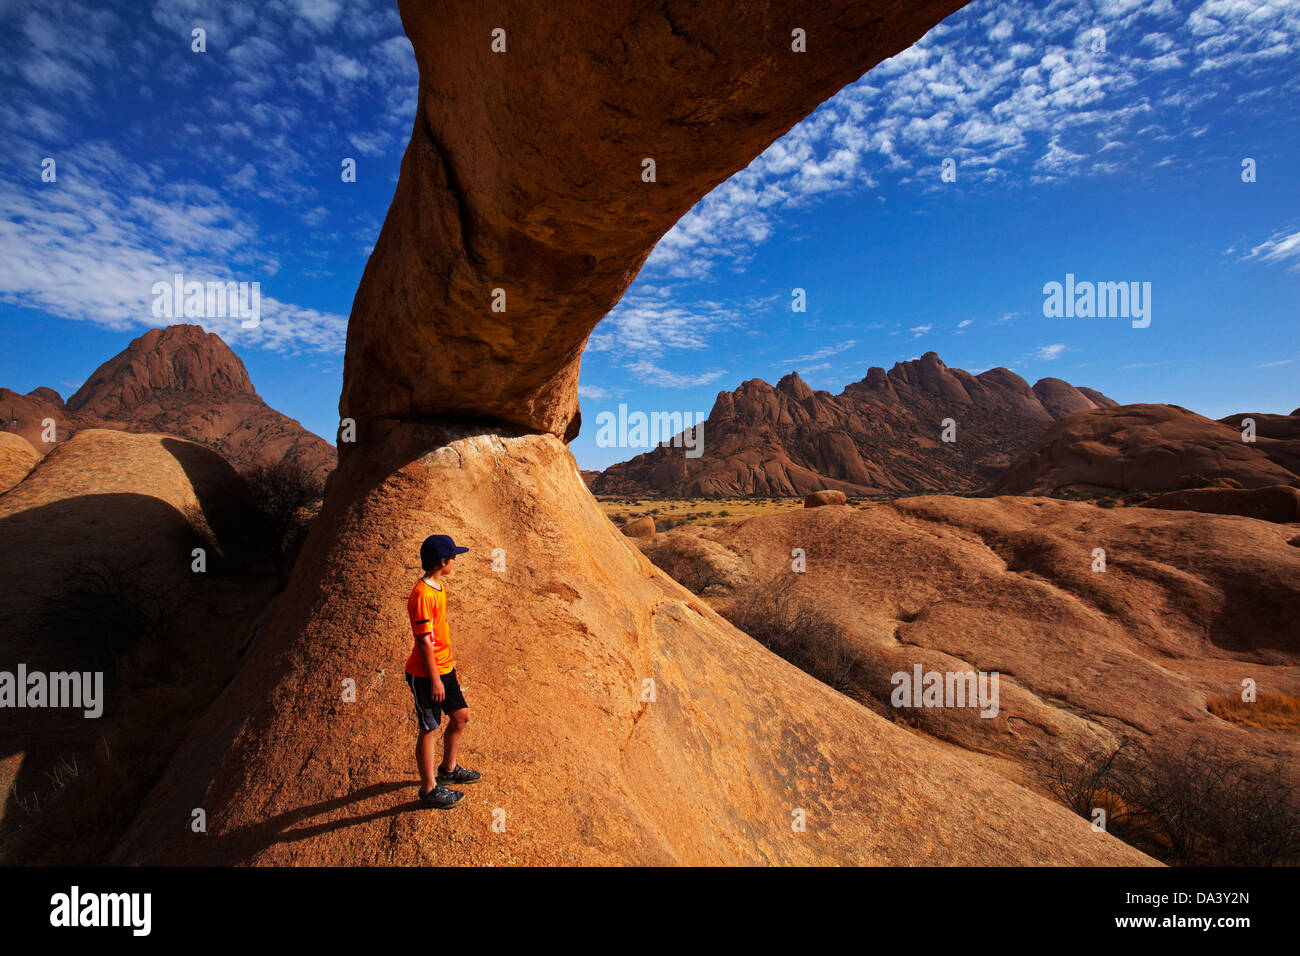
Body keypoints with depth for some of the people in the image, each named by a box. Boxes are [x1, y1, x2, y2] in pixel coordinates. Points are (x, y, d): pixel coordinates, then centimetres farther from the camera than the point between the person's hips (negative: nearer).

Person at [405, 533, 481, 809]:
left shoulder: (439, 587, 8)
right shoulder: (423, 594, -23)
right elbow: (424, 641, -23)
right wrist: (435, 680, -21)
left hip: (444, 669, 9)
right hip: (425, 675, -9)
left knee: (461, 716, 17)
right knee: (430, 729, 3)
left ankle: (448, 770, 37)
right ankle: (429, 789, 19)